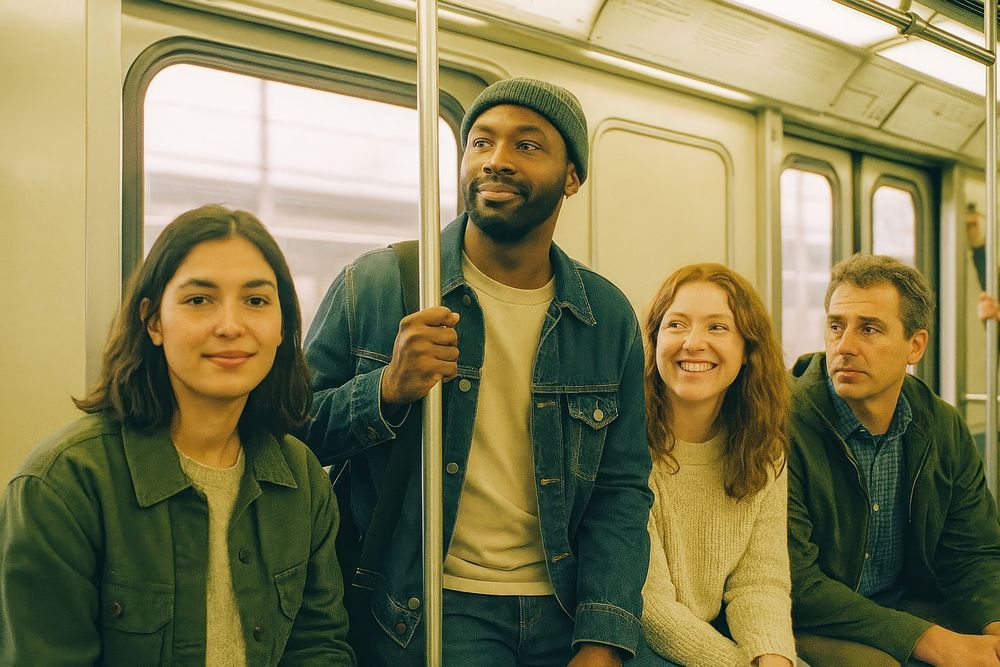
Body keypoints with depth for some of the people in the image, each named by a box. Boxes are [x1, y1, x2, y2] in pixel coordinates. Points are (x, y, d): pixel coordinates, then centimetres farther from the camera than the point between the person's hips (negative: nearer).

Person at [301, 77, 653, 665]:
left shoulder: (610, 318, 2)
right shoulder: (375, 286, -5)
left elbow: (622, 489, 4)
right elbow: (289, 431, -1)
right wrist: (387, 390, -19)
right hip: (417, 611, -2)